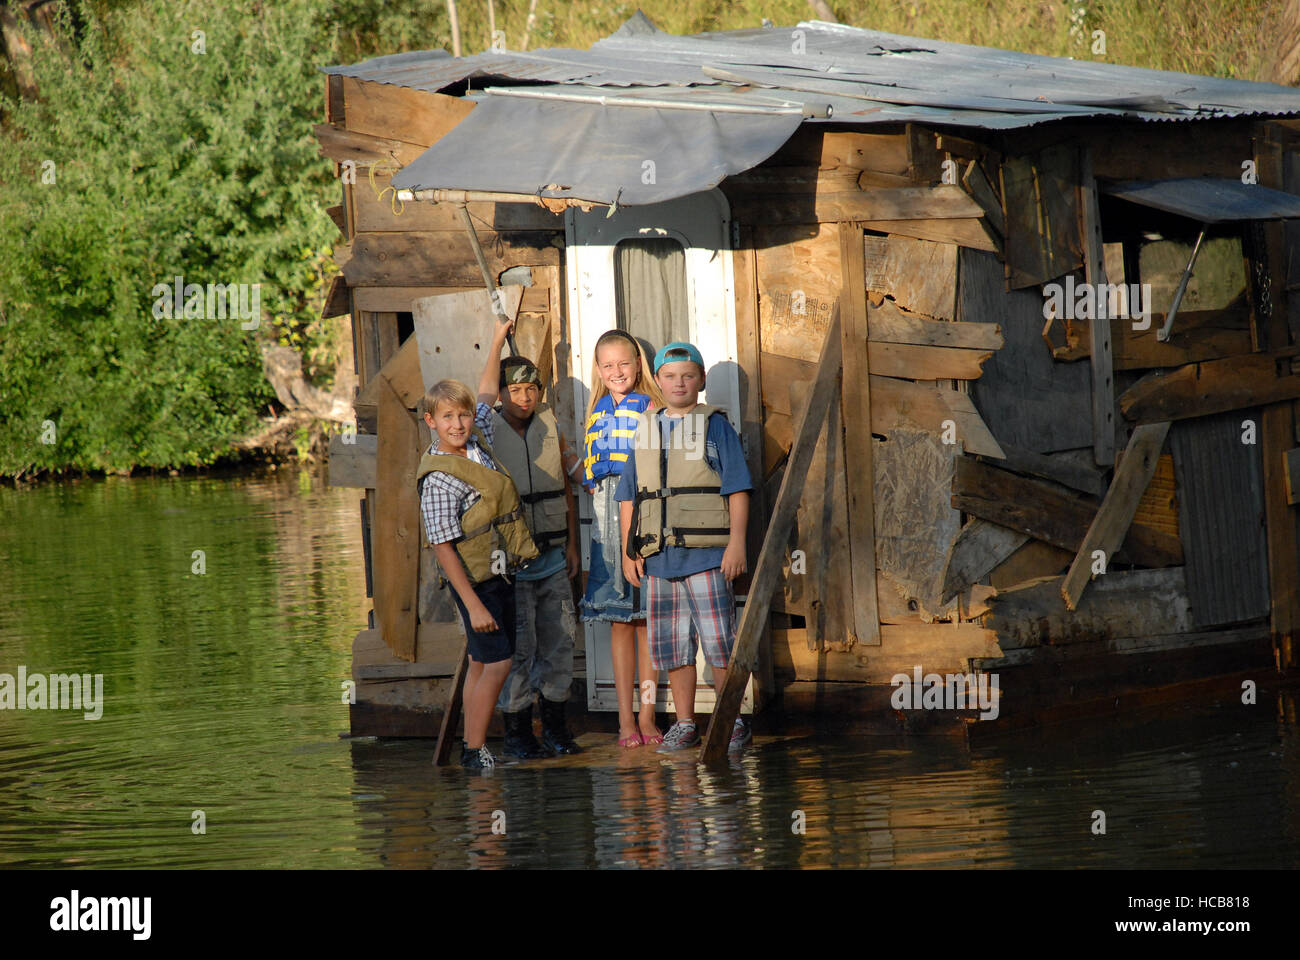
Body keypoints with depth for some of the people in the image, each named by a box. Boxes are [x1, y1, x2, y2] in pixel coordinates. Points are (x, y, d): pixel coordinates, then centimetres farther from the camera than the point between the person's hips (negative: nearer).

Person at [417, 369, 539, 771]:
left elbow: (487, 402, 25)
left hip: (500, 571, 8)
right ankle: (475, 750, -4)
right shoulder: (439, 479, -20)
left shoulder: (478, 442, 3)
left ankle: (470, 746, 19)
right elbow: (443, 547, -21)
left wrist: (497, 350, 23)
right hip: (475, 578, -8)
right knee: (496, 663, -10)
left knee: (481, 662, 12)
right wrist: (473, 604, -23)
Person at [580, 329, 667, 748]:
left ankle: (647, 716, 7)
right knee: (619, 622, 4)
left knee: (648, 619, 0)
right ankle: (625, 718, 7)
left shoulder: (650, 408, 0)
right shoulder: (597, 412, 13)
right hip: (608, 517, 3)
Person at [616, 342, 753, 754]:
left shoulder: (715, 426, 1)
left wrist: (736, 543, -10)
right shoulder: (645, 431, 14)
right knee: (671, 644, 7)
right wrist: (628, 551, 10)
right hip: (658, 557, 5)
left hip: (706, 553, -5)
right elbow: (628, 496, 17)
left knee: (719, 641, -6)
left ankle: (731, 722, 1)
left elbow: (737, 488, -2)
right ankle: (684, 724, 15)